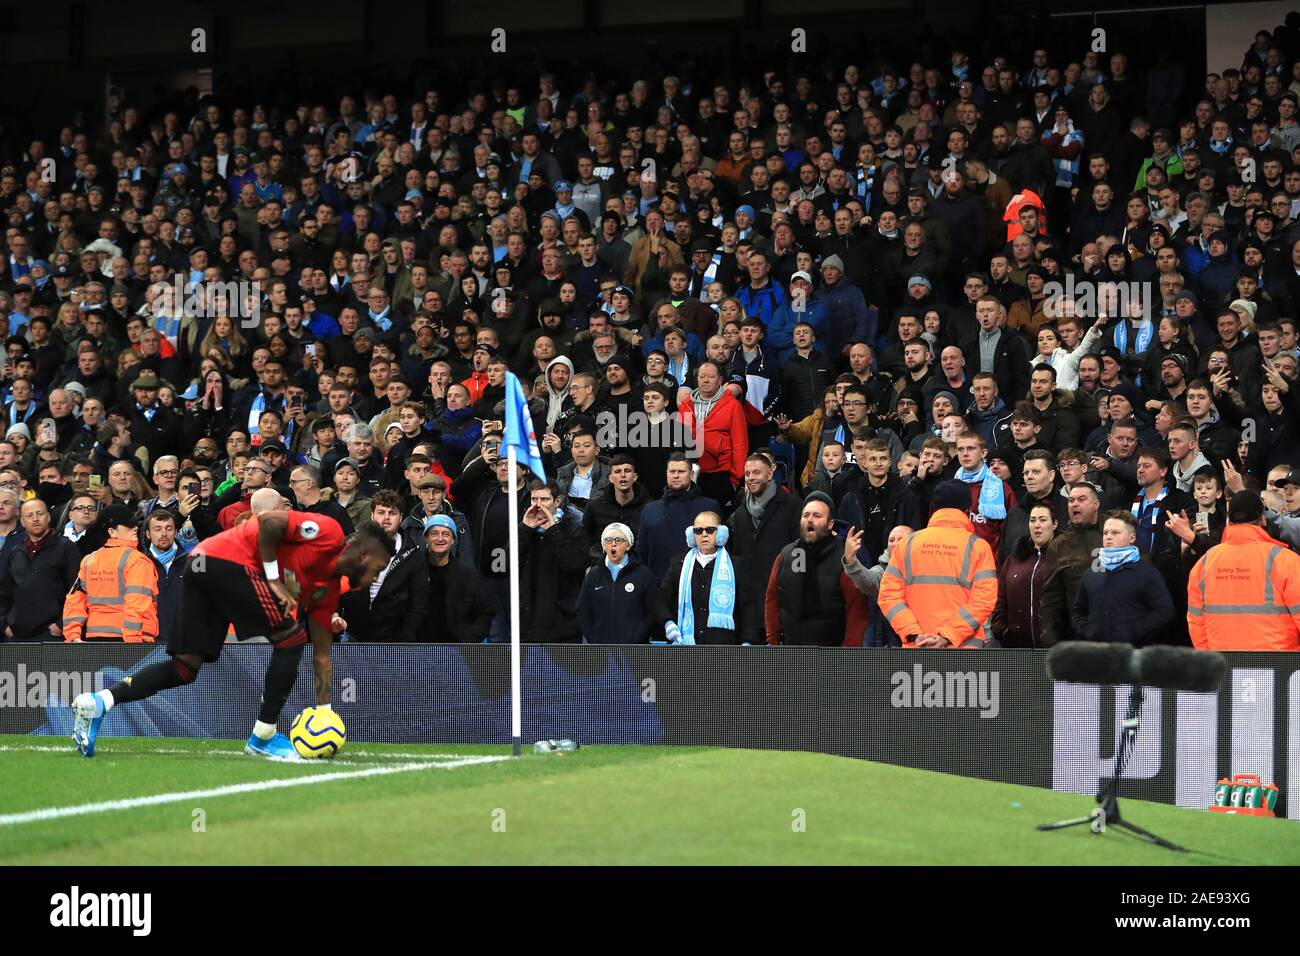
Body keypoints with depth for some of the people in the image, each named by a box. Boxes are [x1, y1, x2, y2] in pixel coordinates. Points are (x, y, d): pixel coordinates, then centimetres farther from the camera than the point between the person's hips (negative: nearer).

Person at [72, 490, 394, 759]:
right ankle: (263, 736, -2)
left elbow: (321, 656, 27)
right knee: (290, 638, -5)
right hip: (228, 561, -10)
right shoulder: (328, 532, -2)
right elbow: (268, 520, -14)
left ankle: (98, 703, -5)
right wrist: (273, 579, -11)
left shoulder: (330, 587, 23)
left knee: (185, 668, 6)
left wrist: (324, 711, 23)